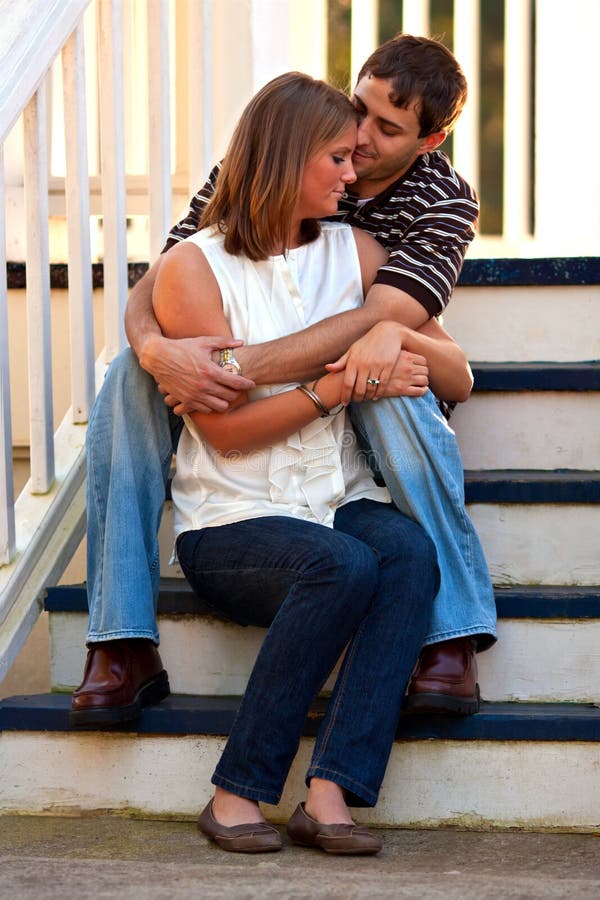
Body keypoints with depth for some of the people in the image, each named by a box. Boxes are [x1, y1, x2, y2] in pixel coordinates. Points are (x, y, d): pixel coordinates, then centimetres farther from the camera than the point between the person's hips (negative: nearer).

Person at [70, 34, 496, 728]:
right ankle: (123, 645, -25)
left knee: (389, 385, -36)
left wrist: (236, 366, -41)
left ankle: (451, 636, -32)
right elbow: (151, 289, -13)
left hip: (355, 410, -2)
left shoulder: (444, 203, -13)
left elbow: (376, 320, -30)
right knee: (132, 376, -25)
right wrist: (157, 349, -38)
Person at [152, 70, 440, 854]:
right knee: (342, 565, -34)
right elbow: (224, 429, -7)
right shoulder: (192, 267, -1)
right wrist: (332, 387, -16)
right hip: (231, 519, -4)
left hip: (342, 502, 4)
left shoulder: (357, 254, 13)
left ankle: (329, 792, -35)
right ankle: (238, 791, -23)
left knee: (410, 551, -30)